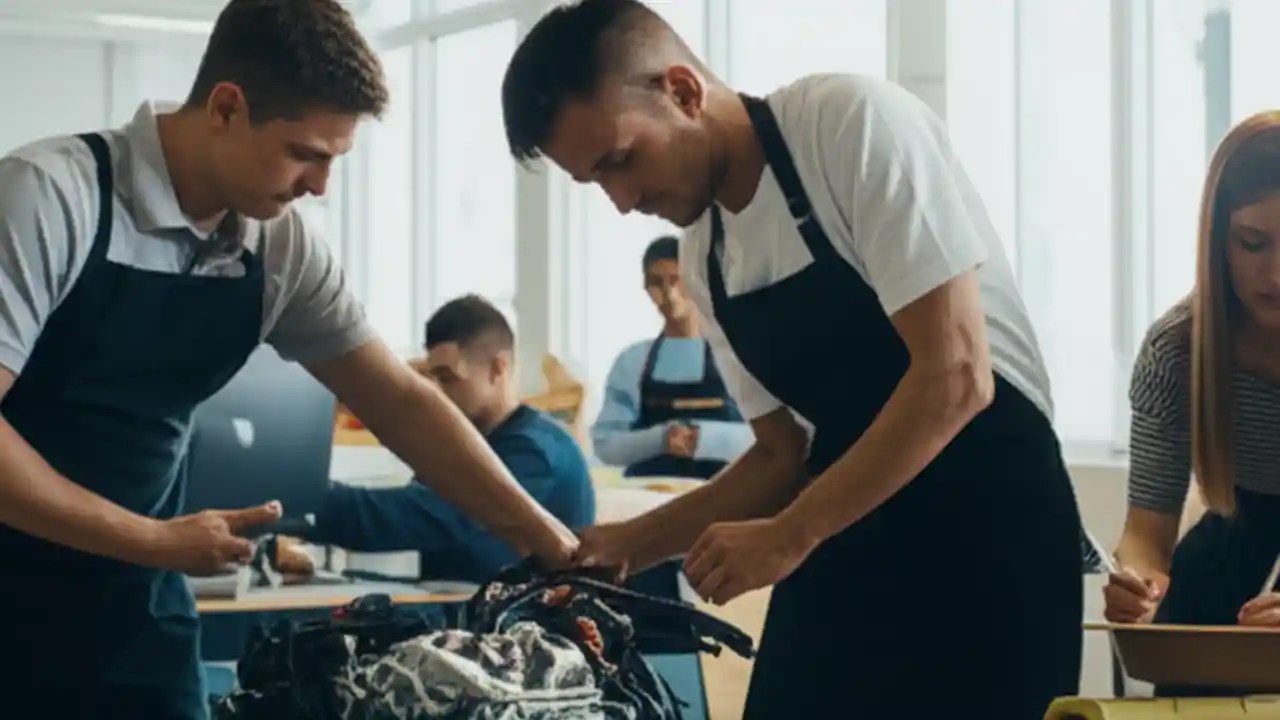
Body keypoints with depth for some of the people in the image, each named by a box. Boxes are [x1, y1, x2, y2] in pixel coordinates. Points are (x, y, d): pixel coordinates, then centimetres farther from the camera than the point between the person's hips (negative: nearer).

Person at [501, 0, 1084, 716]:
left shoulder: (855, 122, -15)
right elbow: (786, 453, 14)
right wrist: (630, 544, 2)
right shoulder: (701, 261, 6)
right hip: (845, 547, 6)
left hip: (984, 528, -6)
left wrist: (789, 536, -19)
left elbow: (955, 376, -21)